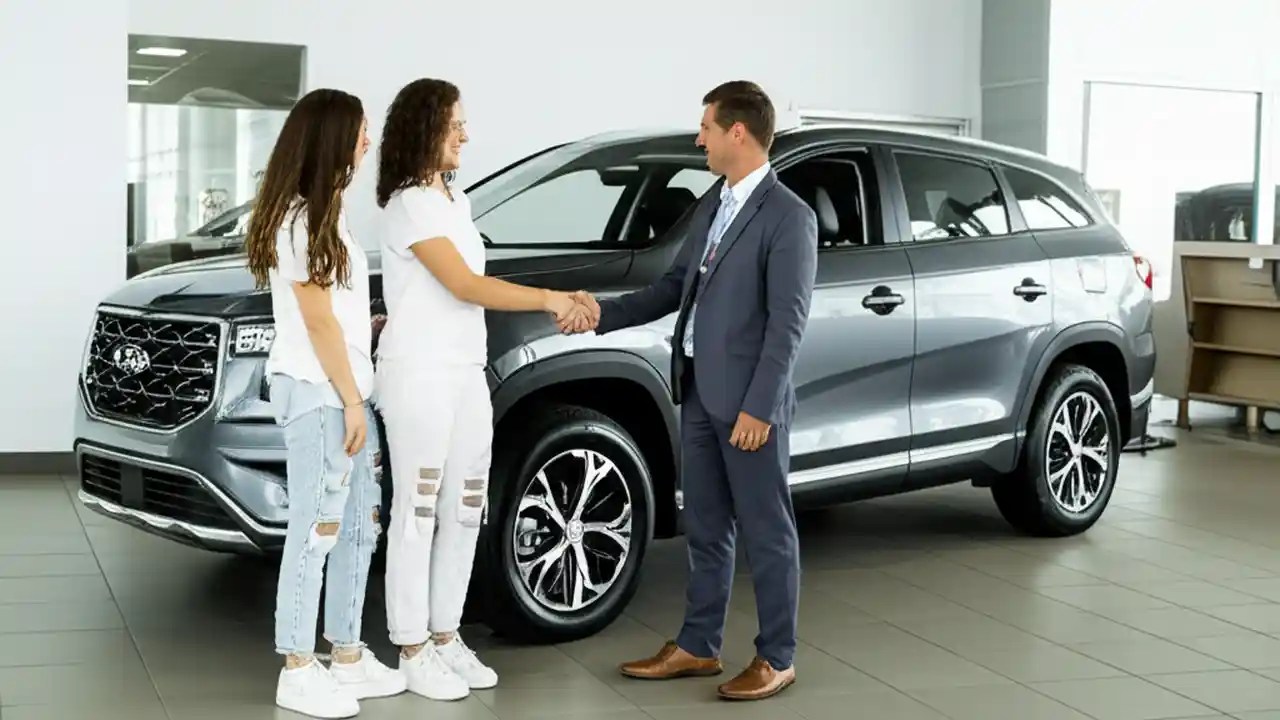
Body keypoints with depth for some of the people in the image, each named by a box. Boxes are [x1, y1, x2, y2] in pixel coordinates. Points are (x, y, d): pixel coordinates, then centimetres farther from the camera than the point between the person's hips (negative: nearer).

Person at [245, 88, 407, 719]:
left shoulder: (324, 213, 16)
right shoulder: (297, 219, -13)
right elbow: (317, 320, -15)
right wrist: (350, 401, -14)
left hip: (345, 390, 10)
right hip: (316, 394, -10)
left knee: (359, 525, 12)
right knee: (316, 530, -6)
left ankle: (348, 656, 21)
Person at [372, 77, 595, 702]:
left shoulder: (456, 200, 14)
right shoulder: (408, 205, -13)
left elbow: (471, 289, 12)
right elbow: (465, 286, -19)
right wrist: (547, 299, -16)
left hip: (467, 373, 8)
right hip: (419, 376, -8)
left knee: (464, 511, 11)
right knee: (417, 513, -1)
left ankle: (445, 636, 21)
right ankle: (412, 649, 7)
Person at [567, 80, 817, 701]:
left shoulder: (789, 217, -13)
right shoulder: (711, 204, 12)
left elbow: (787, 323, -16)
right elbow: (675, 285, 18)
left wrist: (759, 406, -19)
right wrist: (604, 313, 9)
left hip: (749, 400, -8)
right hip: (698, 392, 8)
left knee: (766, 531, 3)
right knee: (705, 527, 15)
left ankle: (776, 659, 14)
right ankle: (697, 647, 26)